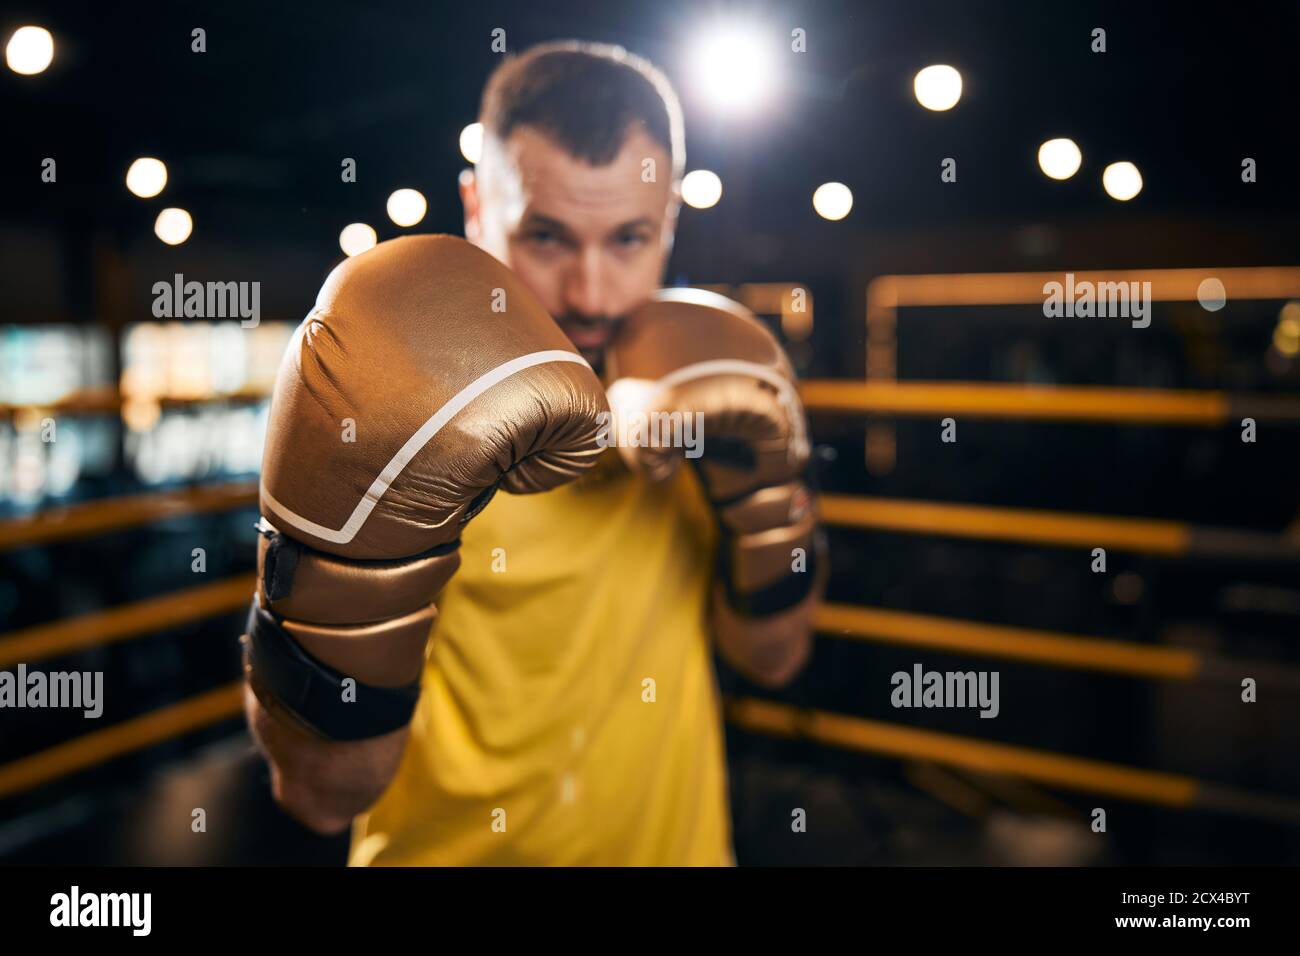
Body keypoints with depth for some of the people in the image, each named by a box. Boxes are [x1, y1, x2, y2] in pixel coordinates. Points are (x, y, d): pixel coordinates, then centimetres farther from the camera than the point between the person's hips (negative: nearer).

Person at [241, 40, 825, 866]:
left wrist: (759, 481, -19)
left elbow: (772, 656, -3)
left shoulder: (690, 386, -8)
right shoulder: (398, 422, -22)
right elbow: (326, 795, -23)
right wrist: (359, 557, -38)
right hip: (451, 848, -3)